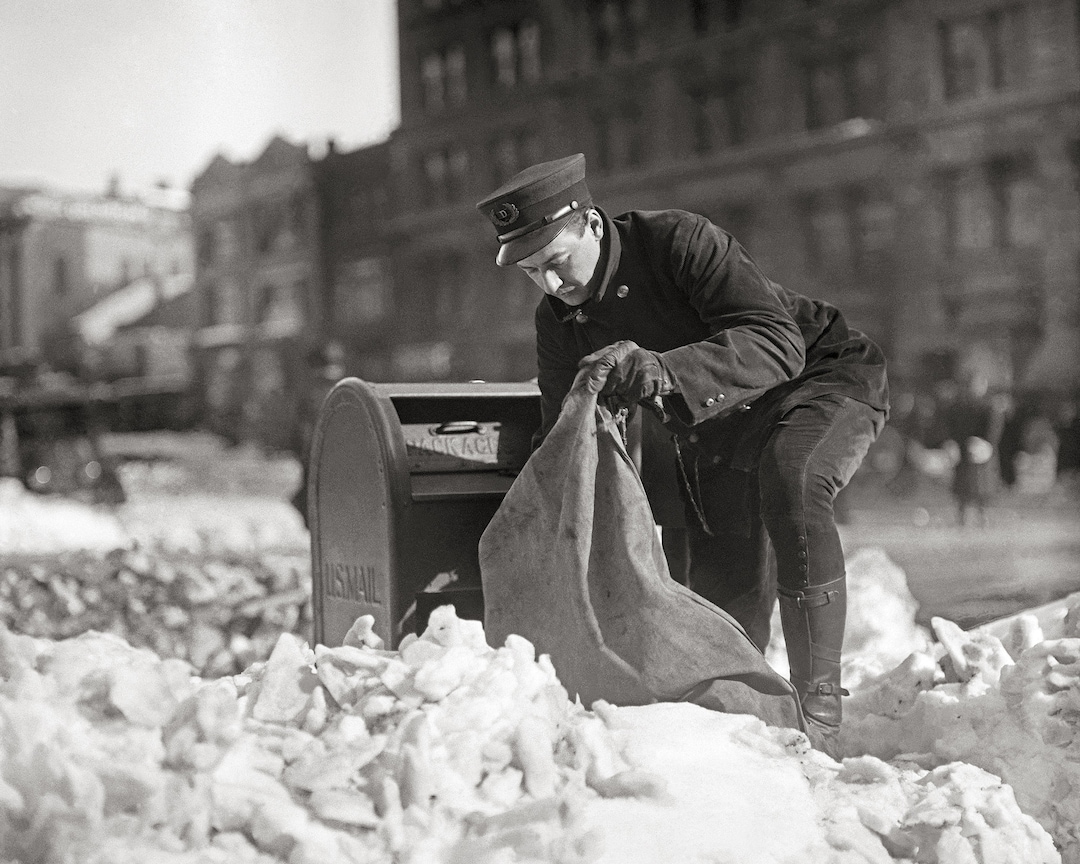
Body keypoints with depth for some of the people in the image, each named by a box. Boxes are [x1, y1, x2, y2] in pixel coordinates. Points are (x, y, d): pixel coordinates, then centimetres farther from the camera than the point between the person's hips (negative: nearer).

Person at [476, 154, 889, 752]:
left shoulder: (680, 242, -27)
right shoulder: (559, 323, -7)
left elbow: (779, 344, -38)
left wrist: (664, 371, -53)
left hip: (822, 377, -6)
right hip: (712, 429, 7)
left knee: (788, 478, -38)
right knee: (723, 602, -1)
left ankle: (818, 707, -33)